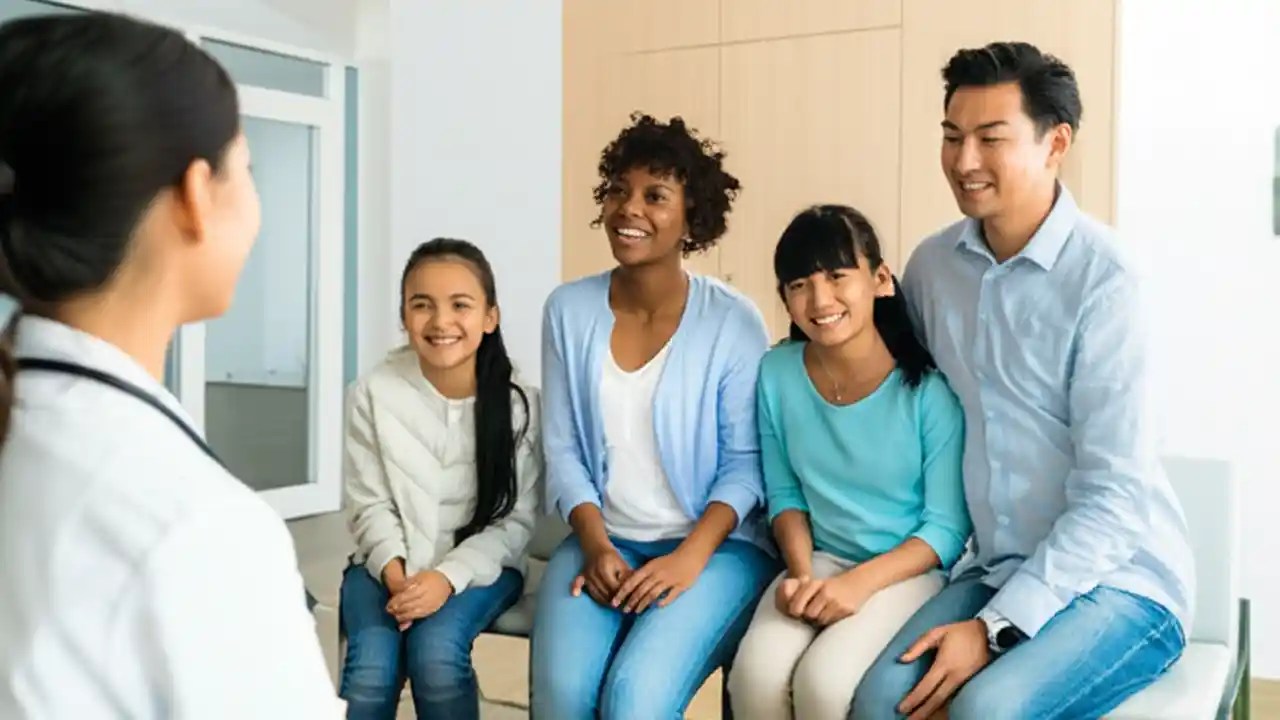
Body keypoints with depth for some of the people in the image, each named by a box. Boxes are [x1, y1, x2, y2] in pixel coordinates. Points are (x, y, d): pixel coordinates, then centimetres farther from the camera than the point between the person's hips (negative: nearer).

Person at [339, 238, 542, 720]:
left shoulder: (518, 403, -8)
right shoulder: (375, 392, -7)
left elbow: (516, 521, -6)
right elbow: (369, 505, -2)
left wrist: (449, 576, -20)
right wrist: (394, 570, -19)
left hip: (480, 564, -1)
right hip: (390, 562, 1)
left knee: (435, 648, -28)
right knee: (371, 663, -25)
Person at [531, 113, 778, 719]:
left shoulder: (733, 321, -7)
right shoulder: (569, 310, 2)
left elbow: (746, 462, -5)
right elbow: (563, 451, 4)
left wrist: (692, 555, -17)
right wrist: (596, 545, -9)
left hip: (716, 545, -2)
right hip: (604, 542, 3)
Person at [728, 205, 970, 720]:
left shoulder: (929, 387, -15)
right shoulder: (777, 374, -3)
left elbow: (948, 527, -10)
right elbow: (785, 495, 7)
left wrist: (861, 582, -22)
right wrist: (801, 573, -10)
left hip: (910, 569, -3)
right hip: (822, 562, 3)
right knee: (755, 678, -25)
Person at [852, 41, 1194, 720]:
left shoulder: (1103, 279, -17)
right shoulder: (931, 264, 1)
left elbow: (1112, 496, -18)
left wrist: (995, 627, -20)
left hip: (1120, 578, -4)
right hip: (995, 570, 4)